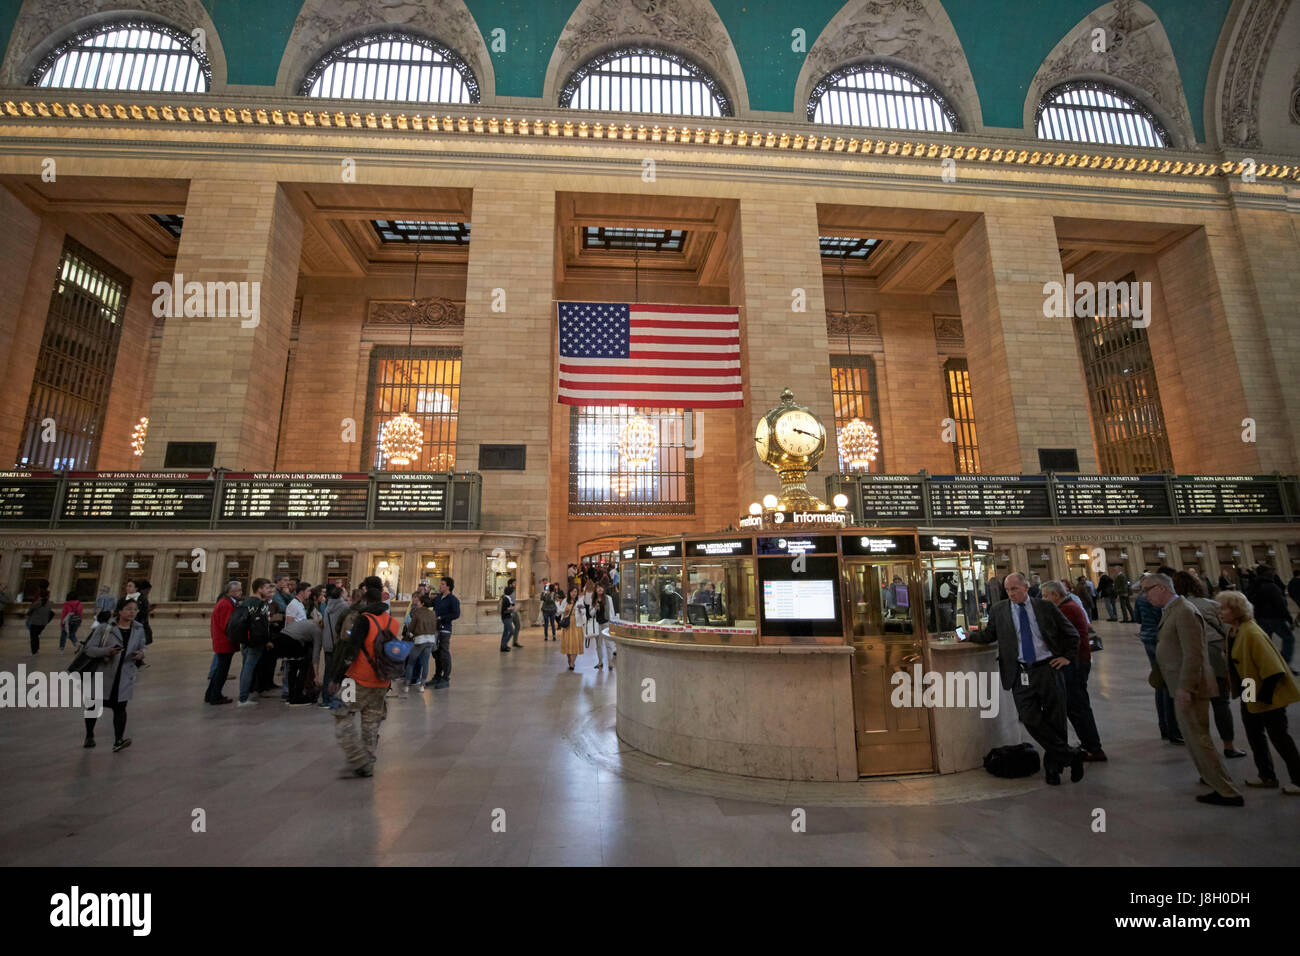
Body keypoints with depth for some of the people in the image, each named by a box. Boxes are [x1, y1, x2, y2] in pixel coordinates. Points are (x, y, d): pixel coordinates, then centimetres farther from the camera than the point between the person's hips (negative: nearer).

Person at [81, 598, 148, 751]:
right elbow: (89, 648, -8)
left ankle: (118, 741, -11)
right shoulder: (107, 628, -9)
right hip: (104, 674, -1)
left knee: (120, 707, -7)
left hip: (125, 676, 1)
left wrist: (141, 654, -8)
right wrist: (107, 651, -25)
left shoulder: (139, 629, 2)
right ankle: (89, 736, 38)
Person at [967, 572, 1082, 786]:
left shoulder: (1045, 607, 4)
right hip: (1020, 674, 1)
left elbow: (1072, 634, 15)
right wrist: (968, 635, -1)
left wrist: (1067, 657, 6)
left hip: (1048, 670, 0)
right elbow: (988, 635, 13)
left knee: (1055, 720, 7)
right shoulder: (999, 610, 6)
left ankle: (1052, 765, 24)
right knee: (1031, 719, -10)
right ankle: (1071, 755, 6)